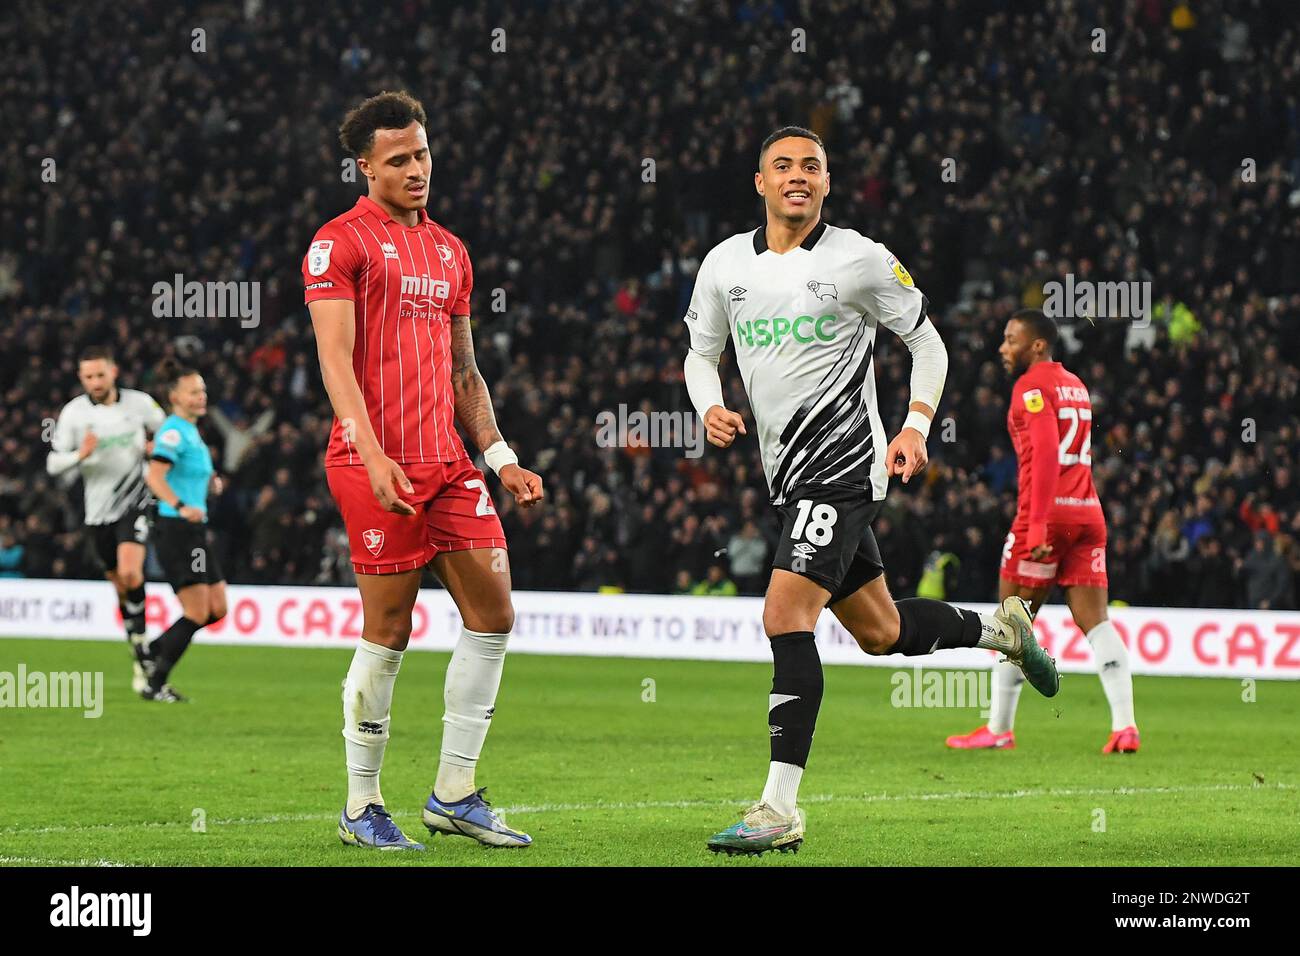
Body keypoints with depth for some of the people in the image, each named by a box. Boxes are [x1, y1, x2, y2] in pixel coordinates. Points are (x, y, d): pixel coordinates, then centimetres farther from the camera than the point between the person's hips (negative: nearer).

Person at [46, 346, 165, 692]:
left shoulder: (139, 403, -3)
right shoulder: (73, 413, -4)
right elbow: (53, 464, -5)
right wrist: (81, 454, -21)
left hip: (135, 503, -2)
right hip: (98, 512, 2)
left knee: (130, 572, -24)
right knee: (120, 585, 10)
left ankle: (139, 638, -8)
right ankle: (140, 661, 25)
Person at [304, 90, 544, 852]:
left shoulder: (450, 252, 19)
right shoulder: (342, 242, -4)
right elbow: (335, 359, -12)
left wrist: (501, 458, 15)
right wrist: (373, 457, -23)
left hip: (448, 461, 7)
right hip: (378, 463, -7)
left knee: (493, 612, 1)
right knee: (388, 630, -4)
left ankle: (455, 793, 8)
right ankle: (362, 807, 7)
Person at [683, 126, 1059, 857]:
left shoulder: (861, 260, -6)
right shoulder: (725, 265, 7)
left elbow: (927, 343, 4)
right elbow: (701, 353, 18)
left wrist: (916, 426, -10)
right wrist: (711, 409, -3)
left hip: (844, 462, -6)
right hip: (789, 473, 6)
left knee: (786, 616, -19)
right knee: (880, 632, 15)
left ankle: (780, 809, -19)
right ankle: (1003, 628, 44)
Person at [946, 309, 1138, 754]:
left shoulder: (1032, 386, -7)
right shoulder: (1074, 385, 20)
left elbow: (1046, 453, -18)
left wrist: (1037, 525, -23)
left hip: (1047, 515, -7)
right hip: (1087, 514, 8)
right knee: (1095, 621, 2)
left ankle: (999, 729, 7)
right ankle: (1124, 726, -9)